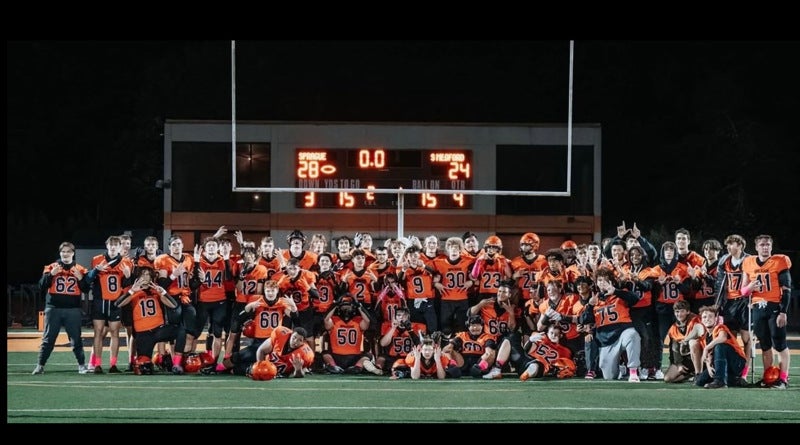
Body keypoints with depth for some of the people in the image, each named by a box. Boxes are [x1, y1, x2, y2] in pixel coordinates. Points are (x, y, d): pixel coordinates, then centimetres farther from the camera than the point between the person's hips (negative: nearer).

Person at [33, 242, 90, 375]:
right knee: (48, 339, 2)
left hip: (73, 310, 0)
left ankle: (82, 365, 7)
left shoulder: (80, 270, 7)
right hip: (54, 309, 0)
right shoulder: (51, 268, 6)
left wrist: (80, 278, -13)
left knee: (76, 339, 2)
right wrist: (51, 274, -17)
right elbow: (42, 285, -2)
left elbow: (86, 289, 4)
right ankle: (40, 366, 5)